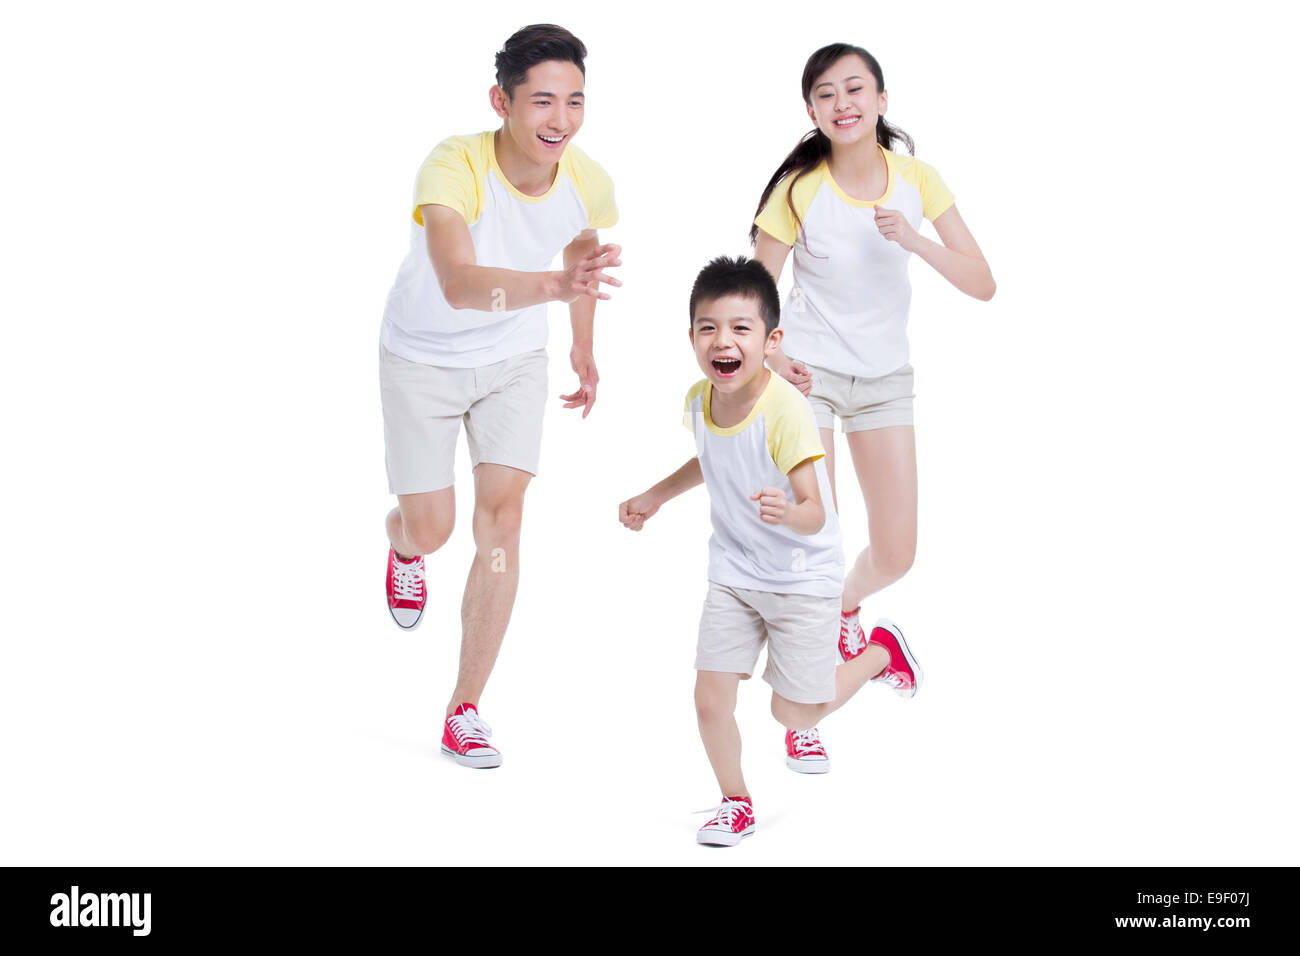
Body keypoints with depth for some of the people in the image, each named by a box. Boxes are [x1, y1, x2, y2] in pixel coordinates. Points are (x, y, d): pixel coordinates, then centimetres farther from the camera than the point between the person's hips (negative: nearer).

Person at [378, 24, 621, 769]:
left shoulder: (588, 182, -20)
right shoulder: (453, 168, -36)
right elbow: (460, 285, -53)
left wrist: (584, 351, 18)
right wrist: (554, 284, -71)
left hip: (515, 359, 3)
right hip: (423, 358, -3)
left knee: (502, 515, -8)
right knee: (431, 530, 5)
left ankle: (465, 713, 3)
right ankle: (403, 549, 48)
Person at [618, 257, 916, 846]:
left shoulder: (785, 409, -29)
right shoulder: (699, 400, -8)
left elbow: (815, 514, -31)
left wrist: (787, 513, -53)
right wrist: (654, 496, 19)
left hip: (803, 577, -5)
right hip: (733, 573, 5)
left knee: (793, 712, 5)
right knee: (711, 698, -1)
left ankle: (881, 652, 31)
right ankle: (735, 801, 24)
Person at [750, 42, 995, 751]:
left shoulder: (916, 179, -7)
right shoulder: (800, 189, -13)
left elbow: (983, 285, -10)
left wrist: (915, 241, -25)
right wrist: (774, 356, -24)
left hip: (885, 378, 3)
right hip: (809, 371, -3)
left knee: (896, 555, 5)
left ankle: (841, 608, 42)